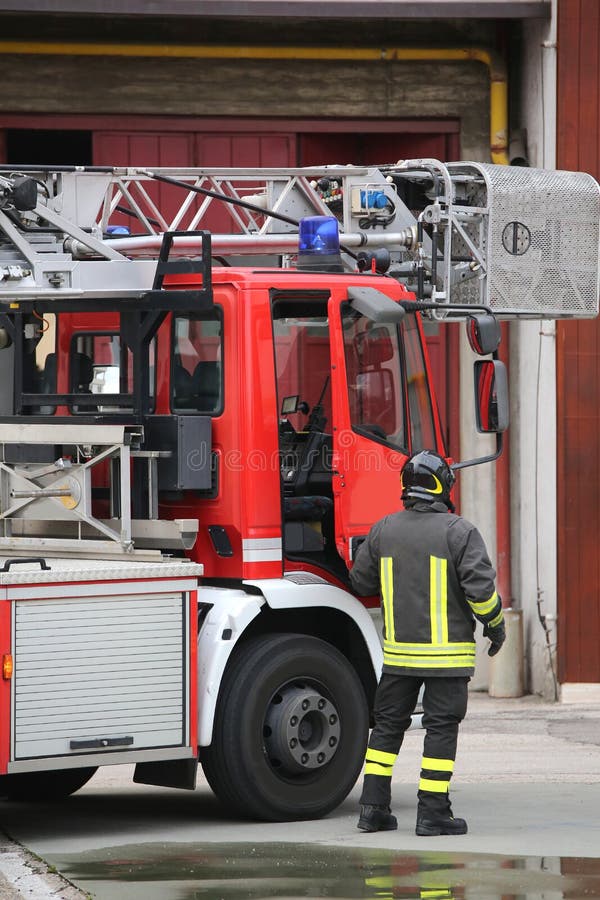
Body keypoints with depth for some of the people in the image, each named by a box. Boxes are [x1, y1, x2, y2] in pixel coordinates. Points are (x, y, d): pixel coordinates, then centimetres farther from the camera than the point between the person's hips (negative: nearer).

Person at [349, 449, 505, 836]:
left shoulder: (384, 530, 4)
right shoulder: (460, 532, -11)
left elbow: (361, 582, 13)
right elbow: (481, 587, -15)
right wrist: (496, 625, 2)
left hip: (398, 649, 4)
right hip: (447, 652, -4)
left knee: (388, 724, 12)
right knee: (441, 728, 0)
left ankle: (374, 808, 10)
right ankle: (433, 813, -1)